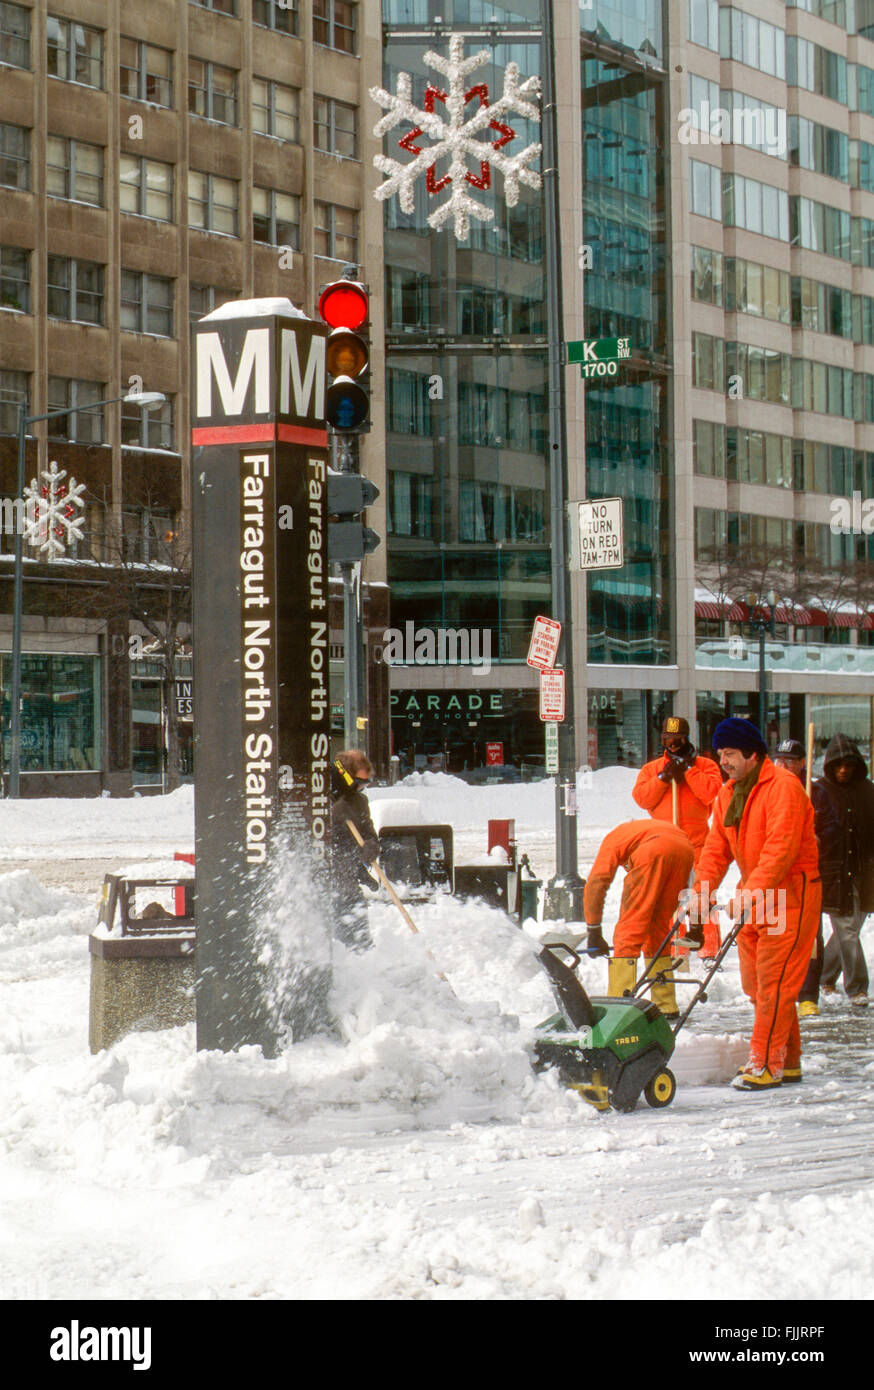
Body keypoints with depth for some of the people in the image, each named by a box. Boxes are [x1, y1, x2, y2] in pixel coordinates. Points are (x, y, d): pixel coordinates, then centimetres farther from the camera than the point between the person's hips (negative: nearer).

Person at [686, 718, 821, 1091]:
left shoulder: (782, 787, -16)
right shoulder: (728, 794, 12)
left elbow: (781, 849, -25)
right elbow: (716, 850, 9)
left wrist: (750, 894, -31)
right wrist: (700, 897, -2)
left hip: (791, 895, -9)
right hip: (754, 896, 9)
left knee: (774, 982, -9)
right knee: (755, 982, 10)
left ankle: (765, 1065, -6)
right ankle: (787, 1060, 20)